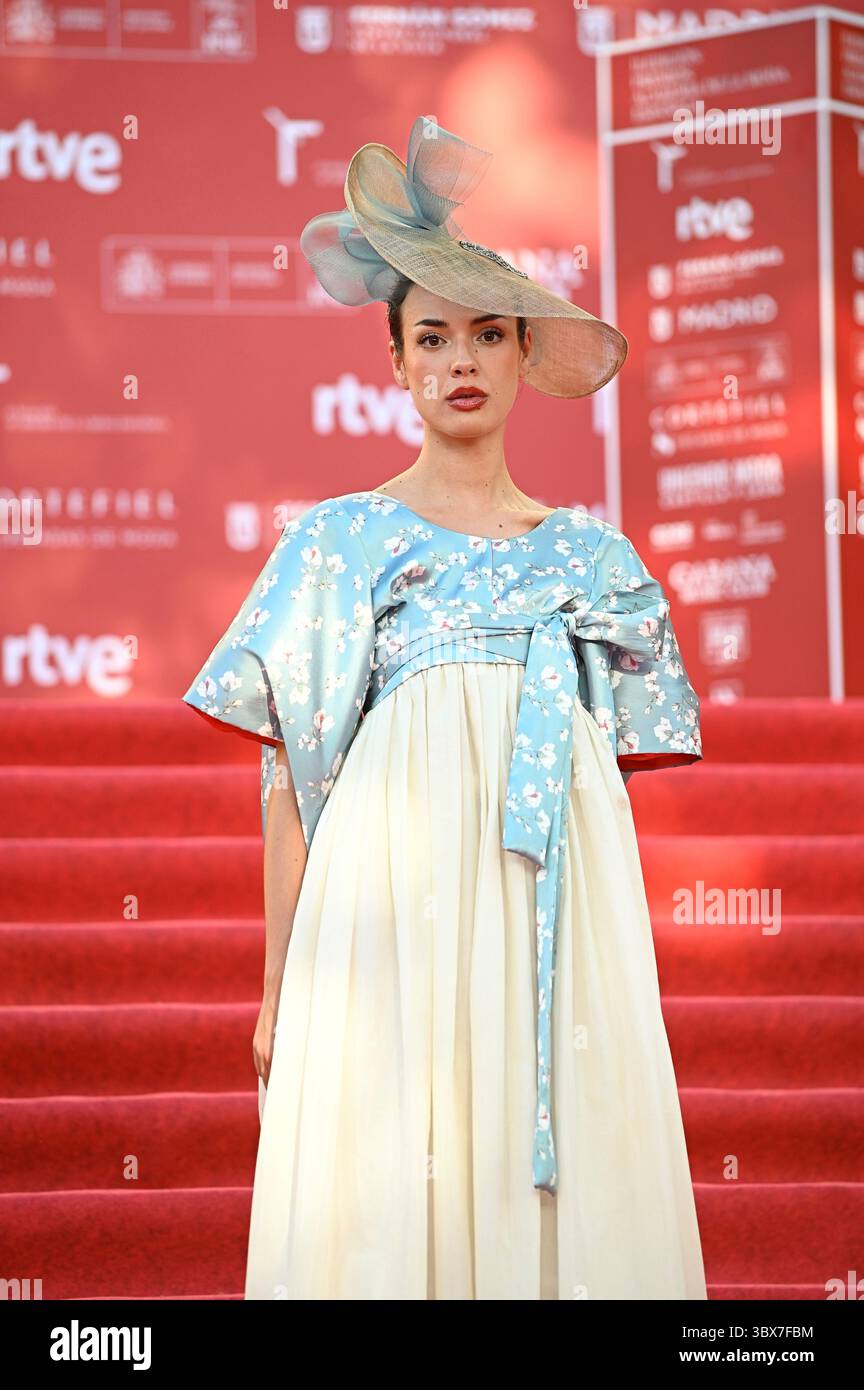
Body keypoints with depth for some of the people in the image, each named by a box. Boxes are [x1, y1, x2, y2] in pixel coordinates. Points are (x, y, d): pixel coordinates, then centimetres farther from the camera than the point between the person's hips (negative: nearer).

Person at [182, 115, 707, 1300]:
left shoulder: (588, 555, 17)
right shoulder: (341, 540, 9)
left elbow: (615, 775, 16)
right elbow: (292, 775, 4)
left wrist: (630, 970, 9)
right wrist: (278, 988, -2)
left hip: (562, 909, 3)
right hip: (394, 886, -2)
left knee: (566, 1179, -2)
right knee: (390, 1197, -7)